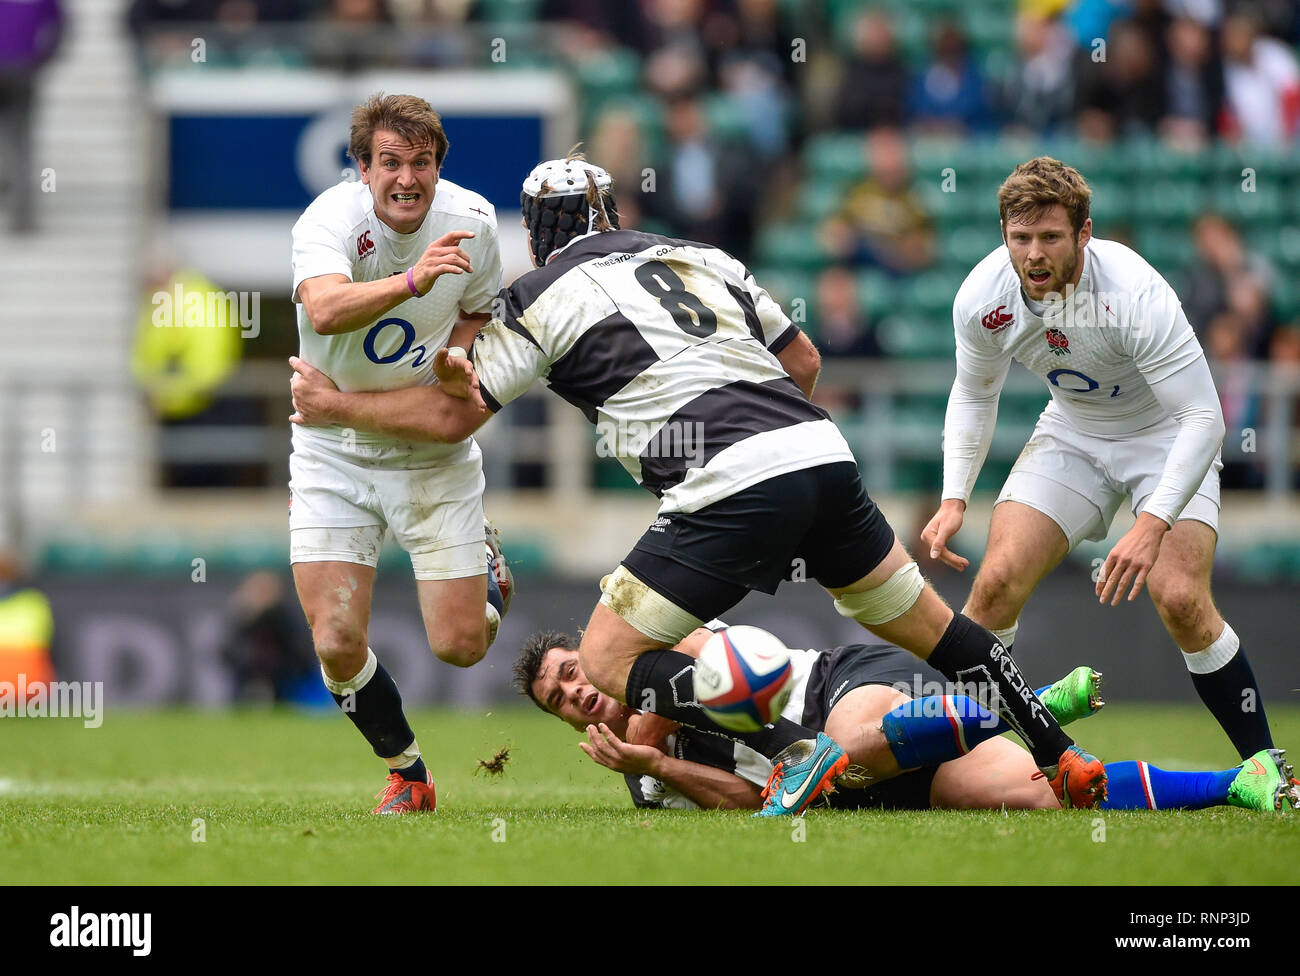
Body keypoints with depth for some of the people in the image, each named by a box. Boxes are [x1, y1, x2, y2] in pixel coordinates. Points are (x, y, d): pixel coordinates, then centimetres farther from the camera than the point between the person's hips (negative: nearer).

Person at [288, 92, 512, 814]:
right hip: (334, 449, -2)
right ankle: (407, 774, 16)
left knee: (459, 646, -1)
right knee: (337, 645, -11)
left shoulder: (472, 221, -9)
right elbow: (325, 310, -43)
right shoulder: (329, 220, -21)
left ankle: (488, 572, 37)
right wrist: (414, 279, -57)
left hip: (432, 449, 2)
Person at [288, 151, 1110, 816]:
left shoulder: (541, 298, 8)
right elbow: (803, 360, 26)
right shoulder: (700, 256, 24)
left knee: (609, 658, 1)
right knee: (920, 621, 24)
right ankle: (1066, 759, 23)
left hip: (731, 488, -7)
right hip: (821, 449, 7)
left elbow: (451, 416, 10)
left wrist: (335, 404, 23)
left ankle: (795, 749, -13)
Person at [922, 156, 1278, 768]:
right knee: (998, 581, -12)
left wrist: (1152, 525, -42)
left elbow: (1203, 417, -33)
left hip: (1168, 436, -4)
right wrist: (954, 499, -9)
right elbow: (973, 394, 2)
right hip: (1073, 435, 4)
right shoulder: (983, 297, -19)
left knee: (1179, 598, -23)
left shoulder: (1134, 293, -35)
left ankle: (1262, 762, -8)